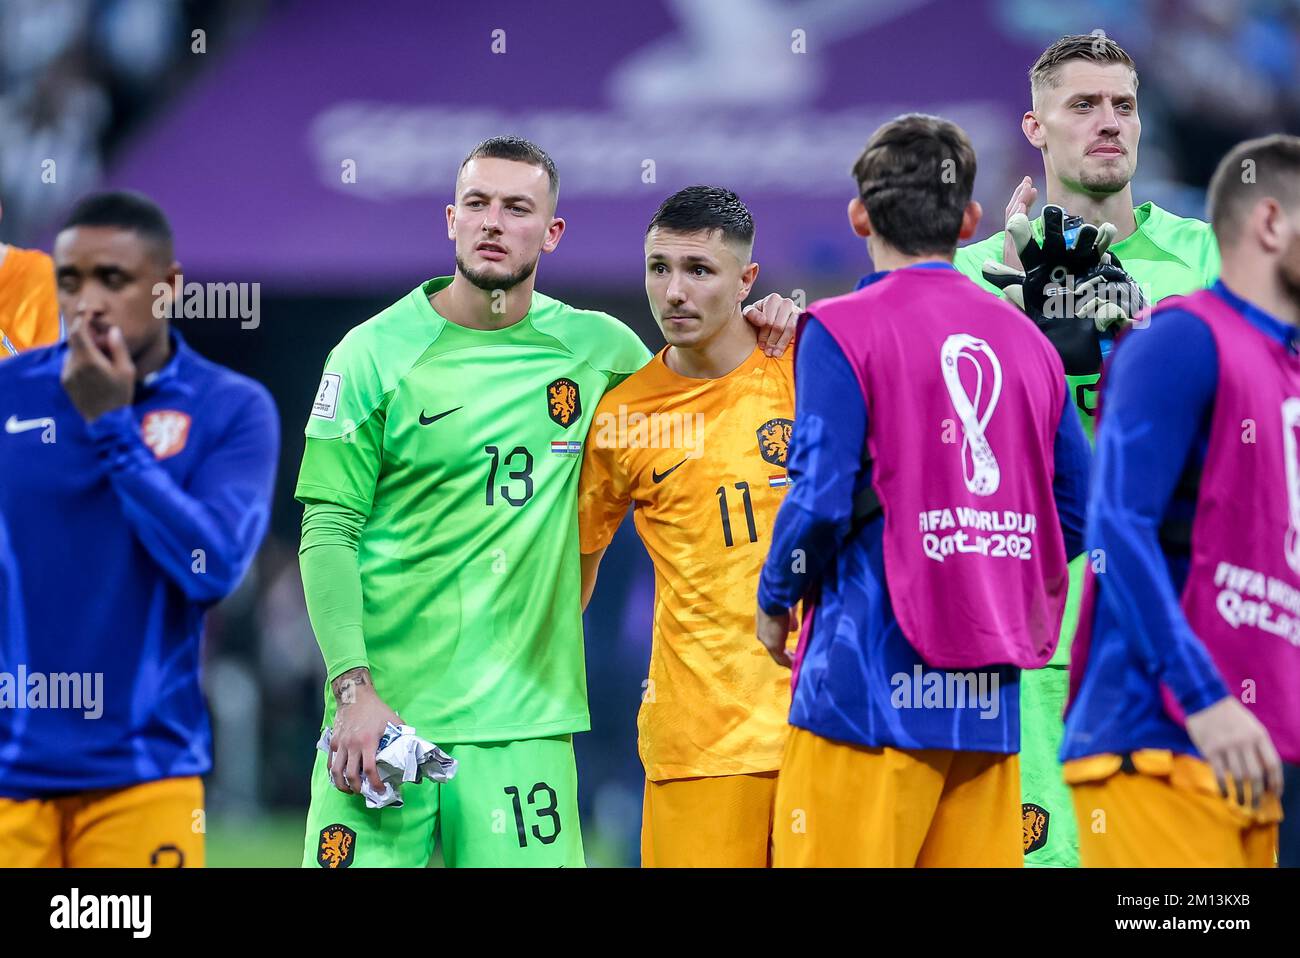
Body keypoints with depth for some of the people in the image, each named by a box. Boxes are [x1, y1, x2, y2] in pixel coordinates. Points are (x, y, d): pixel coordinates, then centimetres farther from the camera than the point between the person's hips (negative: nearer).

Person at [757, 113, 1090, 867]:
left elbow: (822, 498, -13)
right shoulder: (1027, 340, 11)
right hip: (989, 705, 5)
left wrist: (776, 601, 5)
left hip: (870, 688, -5)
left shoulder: (843, 331, -5)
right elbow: (1082, 512, 10)